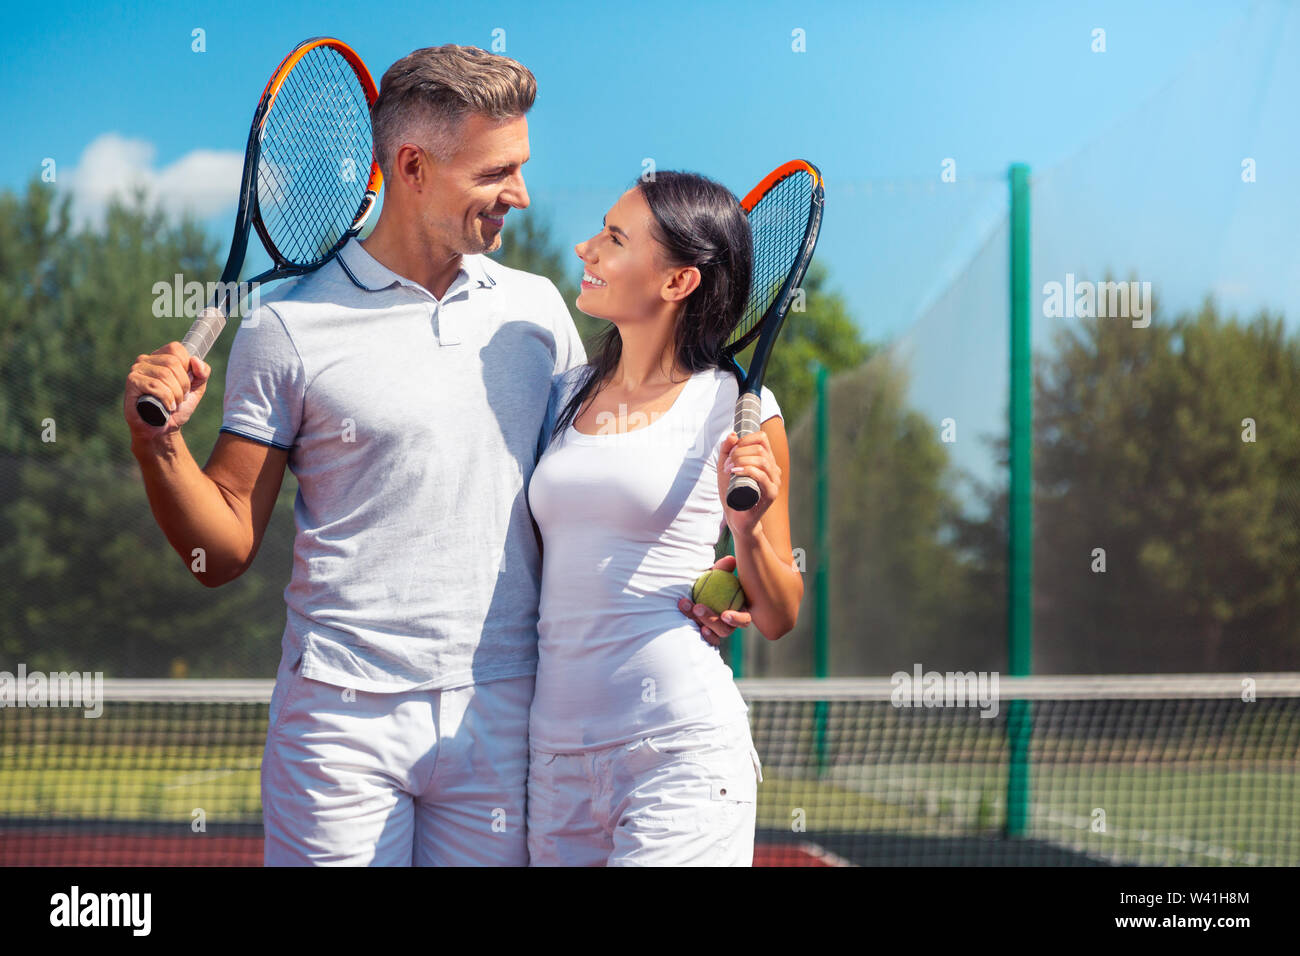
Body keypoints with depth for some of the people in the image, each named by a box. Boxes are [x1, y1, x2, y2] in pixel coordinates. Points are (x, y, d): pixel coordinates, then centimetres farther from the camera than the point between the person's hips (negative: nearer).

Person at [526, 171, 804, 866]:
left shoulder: (733, 409, -3)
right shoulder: (564, 397, 11)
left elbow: (779, 619, 1)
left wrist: (747, 530, -15)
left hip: (682, 756, -5)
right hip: (555, 753, 5)